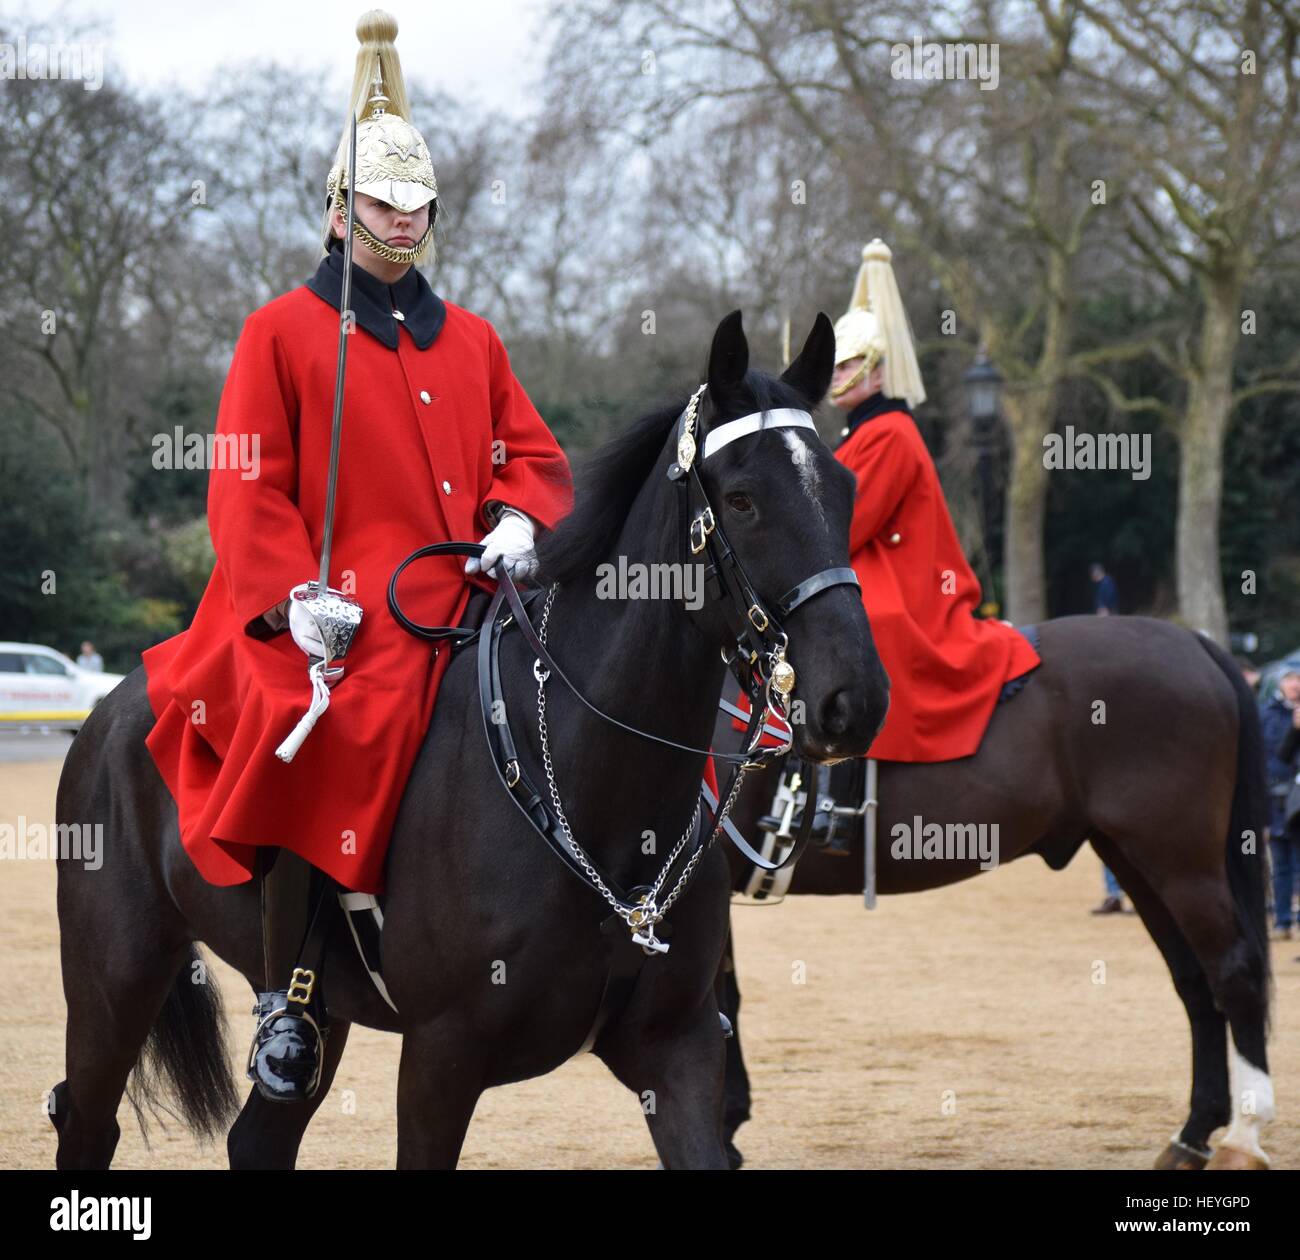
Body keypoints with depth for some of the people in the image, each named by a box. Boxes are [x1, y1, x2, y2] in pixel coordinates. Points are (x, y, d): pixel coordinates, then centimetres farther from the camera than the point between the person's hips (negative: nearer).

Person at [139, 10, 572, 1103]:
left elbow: (531, 452, 21)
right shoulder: (282, 332, 7)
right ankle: (286, 999, -24)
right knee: (338, 740, -31)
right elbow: (248, 487, 1)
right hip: (345, 618, -6)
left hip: (470, 602, 6)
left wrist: (515, 519, -2)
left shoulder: (471, 339, 22)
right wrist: (293, 598, -14)